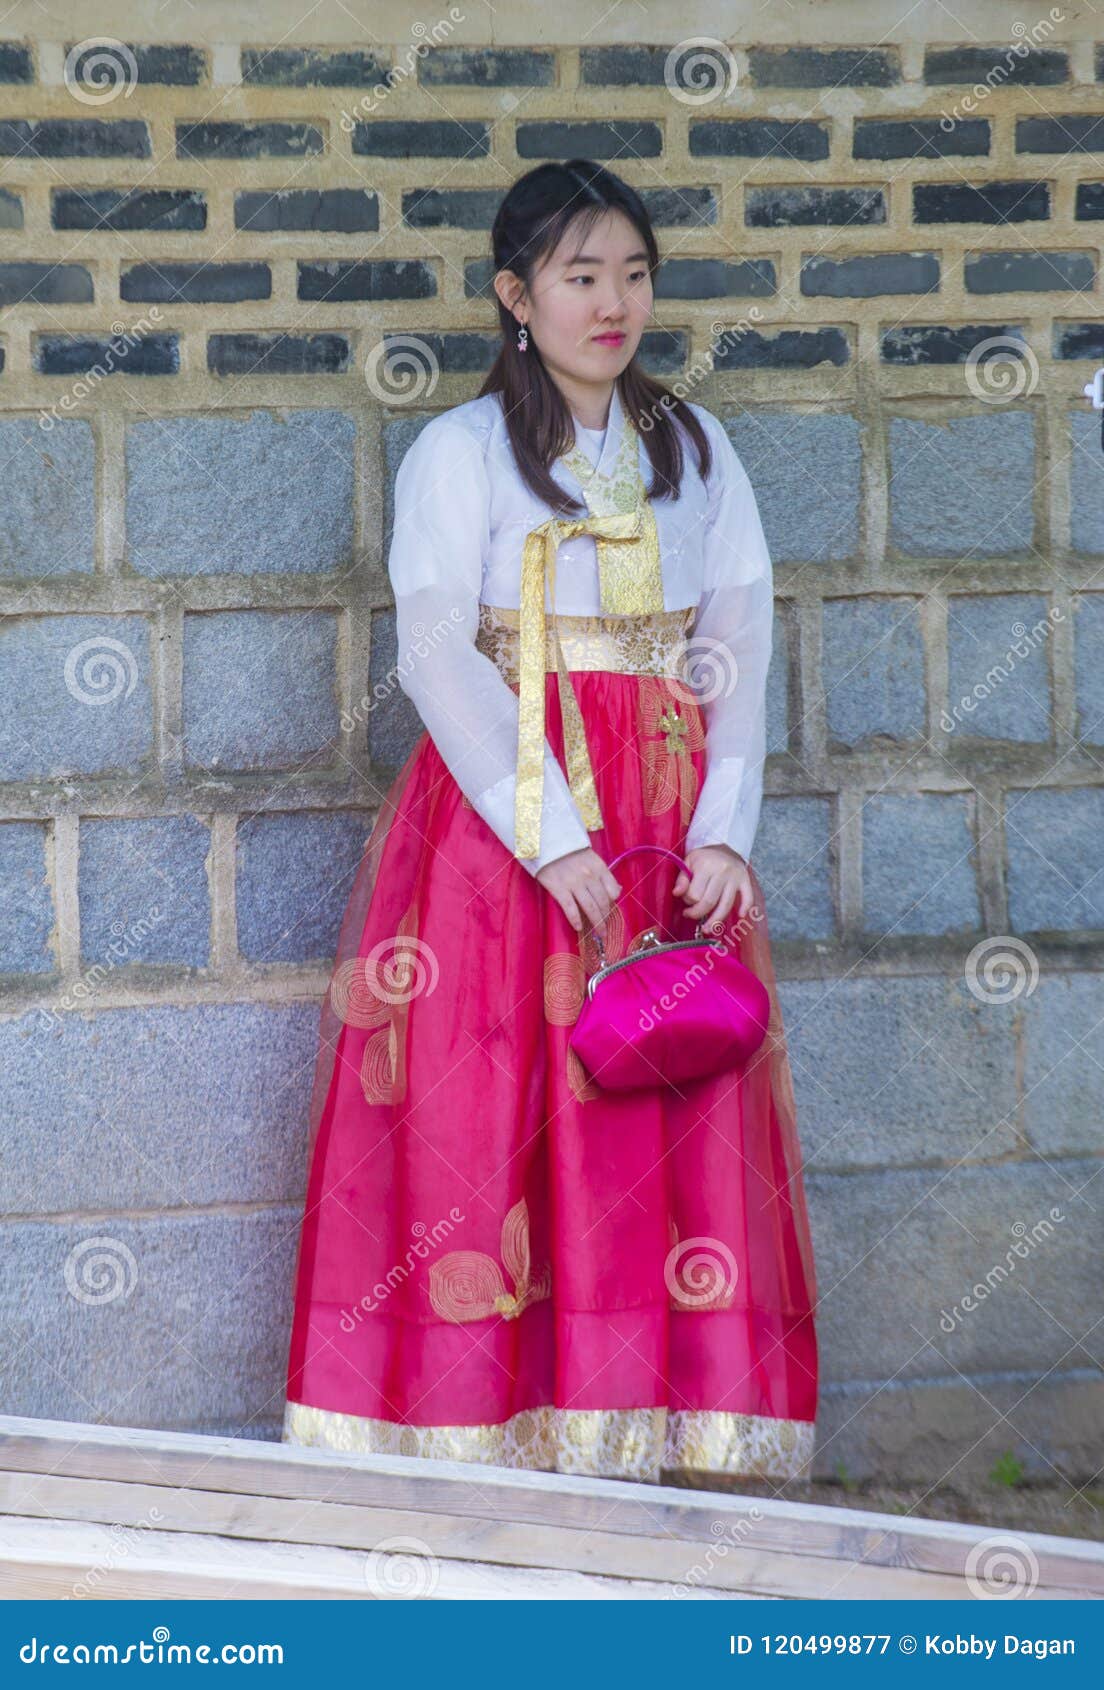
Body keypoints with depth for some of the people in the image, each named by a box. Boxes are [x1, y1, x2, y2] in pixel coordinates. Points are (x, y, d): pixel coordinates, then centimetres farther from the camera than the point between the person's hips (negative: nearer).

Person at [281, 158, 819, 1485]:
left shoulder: (694, 446, 14)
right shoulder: (461, 450, 2)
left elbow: (737, 644, 8)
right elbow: (435, 654, -8)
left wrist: (723, 829, -7)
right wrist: (552, 839, -17)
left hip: (670, 824, 4)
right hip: (504, 812, -3)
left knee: (668, 1118, -2)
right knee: (488, 1108, -8)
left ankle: (636, 1432, 0)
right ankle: (489, 1436, -6)